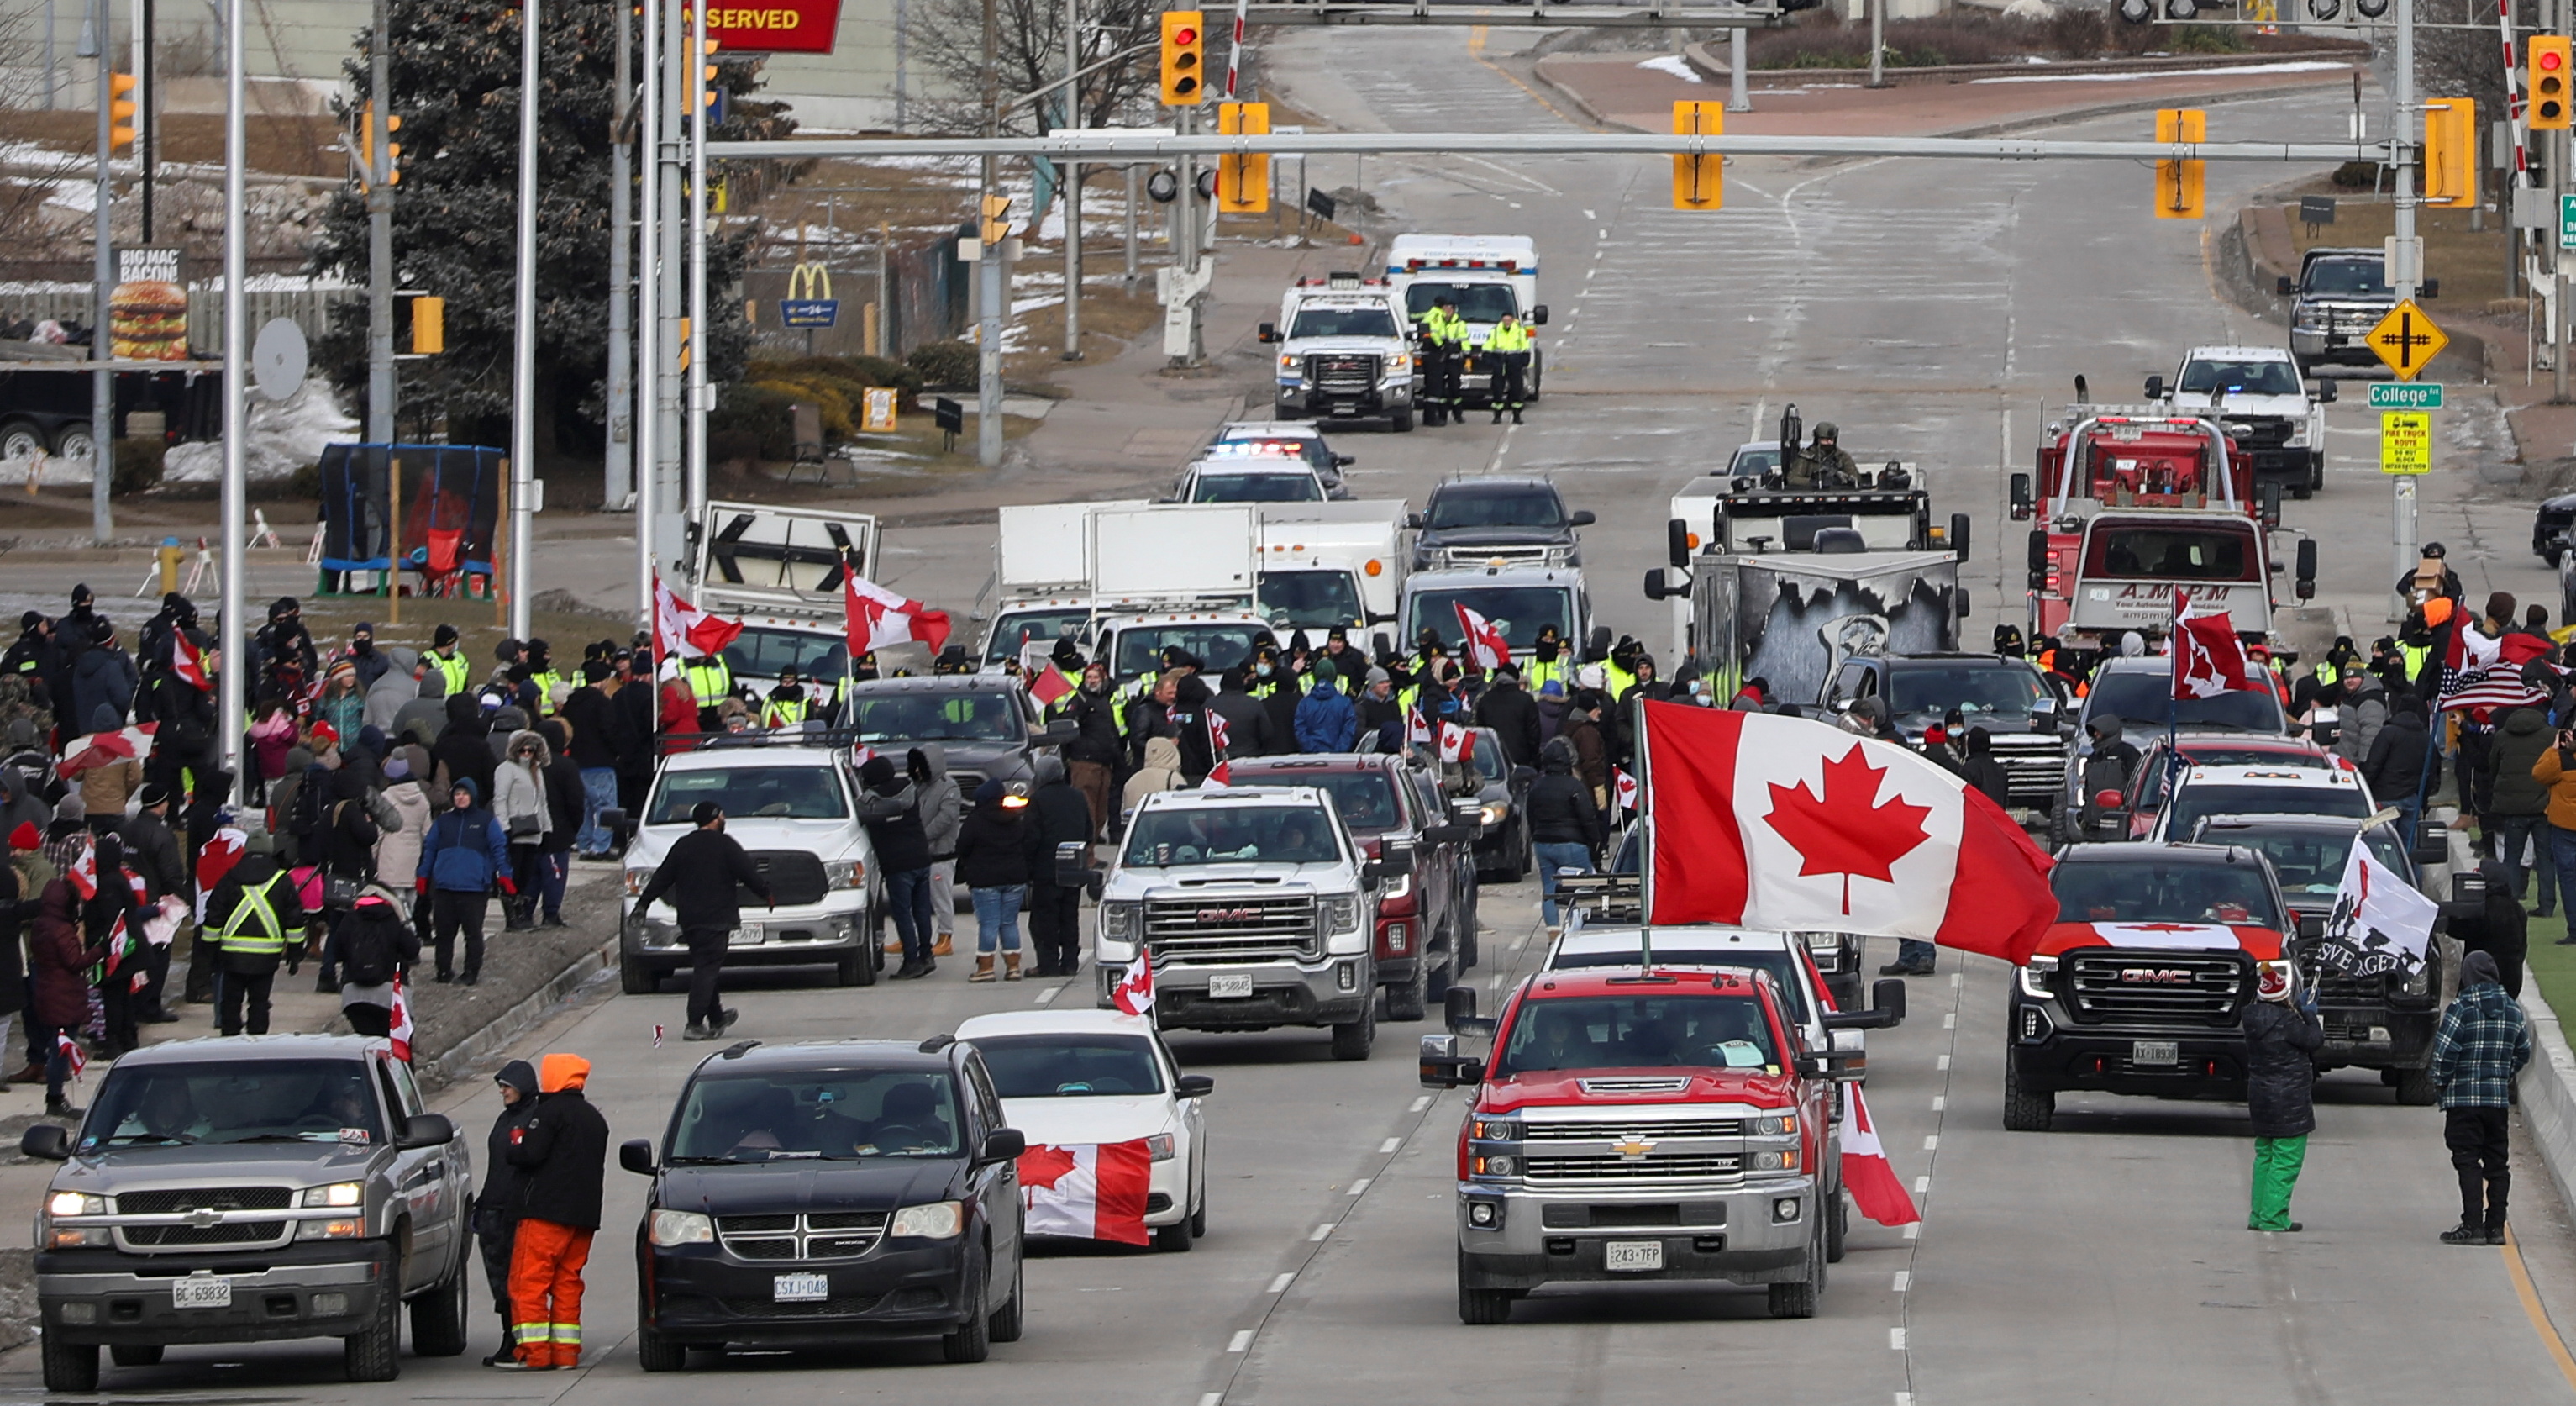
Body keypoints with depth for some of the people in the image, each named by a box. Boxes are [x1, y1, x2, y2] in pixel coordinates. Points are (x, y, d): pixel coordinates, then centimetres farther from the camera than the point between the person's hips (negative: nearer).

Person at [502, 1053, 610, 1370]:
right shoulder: (594, 1118, 19)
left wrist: (515, 1144, 3)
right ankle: (565, 1351, 6)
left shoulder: (551, 1111, -8)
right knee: (568, 1281, 11)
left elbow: (530, 1154, -17)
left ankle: (534, 1351, -13)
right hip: (583, 1213, 8)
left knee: (529, 1281, -6)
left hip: (545, 1212, -8)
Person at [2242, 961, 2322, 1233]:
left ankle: (2258, 1215, 18)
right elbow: (2314, 1039, -11)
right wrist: (2309, 1014, 4)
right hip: (2289, 1100, -8)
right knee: (2286, 1159, -3)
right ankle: (2273, 1217, -5)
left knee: (2265, 1156, 16)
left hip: (2260, 1095, 8)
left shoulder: (2254, 1016, 3)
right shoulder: (2285, 1022, -20)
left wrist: (2300, 1008, 15)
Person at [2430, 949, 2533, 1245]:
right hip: (2499, 1097, 5)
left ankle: (2473, 1226, -9)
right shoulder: (2512, 1010, 6)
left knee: (2468, 1162, -4)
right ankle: (2495, 1226, 12)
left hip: (2464, 1098, -5)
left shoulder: (2461, 1008, -12)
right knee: (2497, 1162, 10)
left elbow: (2444, 1053, -15)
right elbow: (2523, 1052, 14)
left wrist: (2439, 1084, 1)